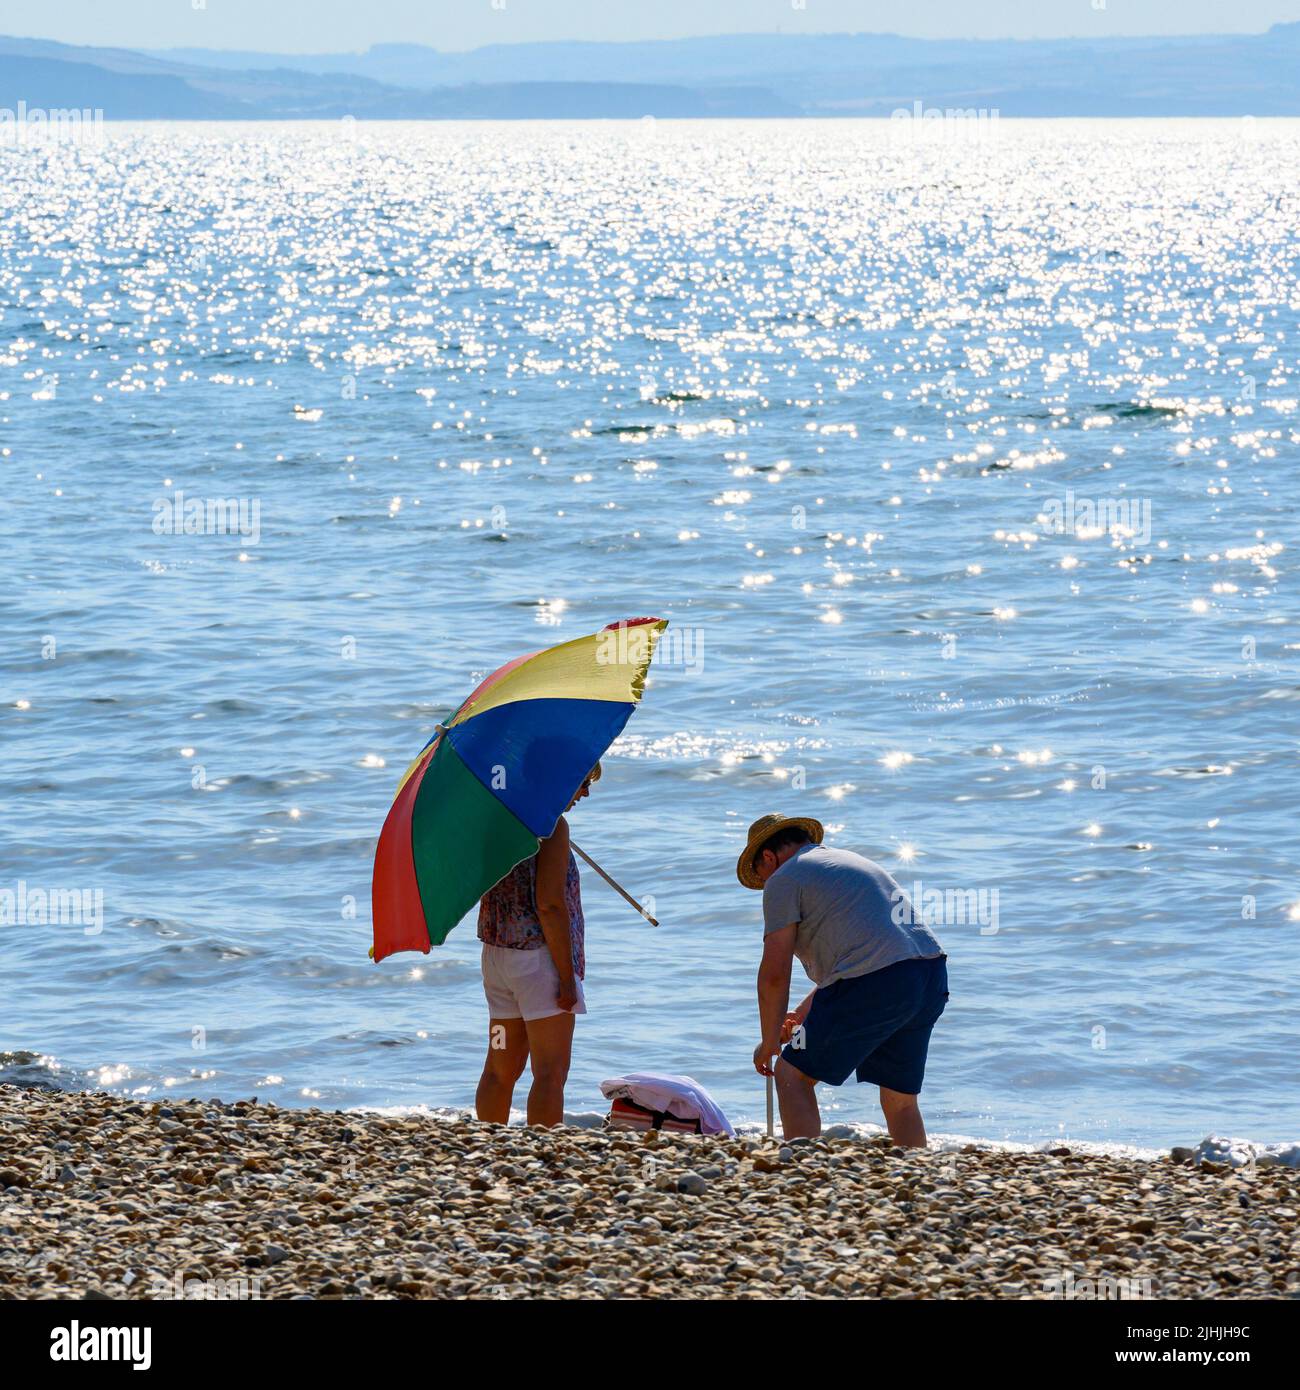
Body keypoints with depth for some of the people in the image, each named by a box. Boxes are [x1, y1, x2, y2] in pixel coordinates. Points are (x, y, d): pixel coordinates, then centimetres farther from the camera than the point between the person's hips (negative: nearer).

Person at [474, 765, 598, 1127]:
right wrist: (567, 976, -16)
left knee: (501, 1070, 11)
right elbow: (550, 904, -19)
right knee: (551, 1073, -8)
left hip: (497, 952, 8)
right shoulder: (551, 825, -13)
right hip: (540, 956, -8)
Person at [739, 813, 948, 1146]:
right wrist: (803, 1014, 45)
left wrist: (769, 1043, 11)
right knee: (900, 1100, 17)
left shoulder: (784, 879, 6)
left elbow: (775, 973, 0)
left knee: (793, 1077, 5)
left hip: (875, 986, -8)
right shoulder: (851, 861, 31)